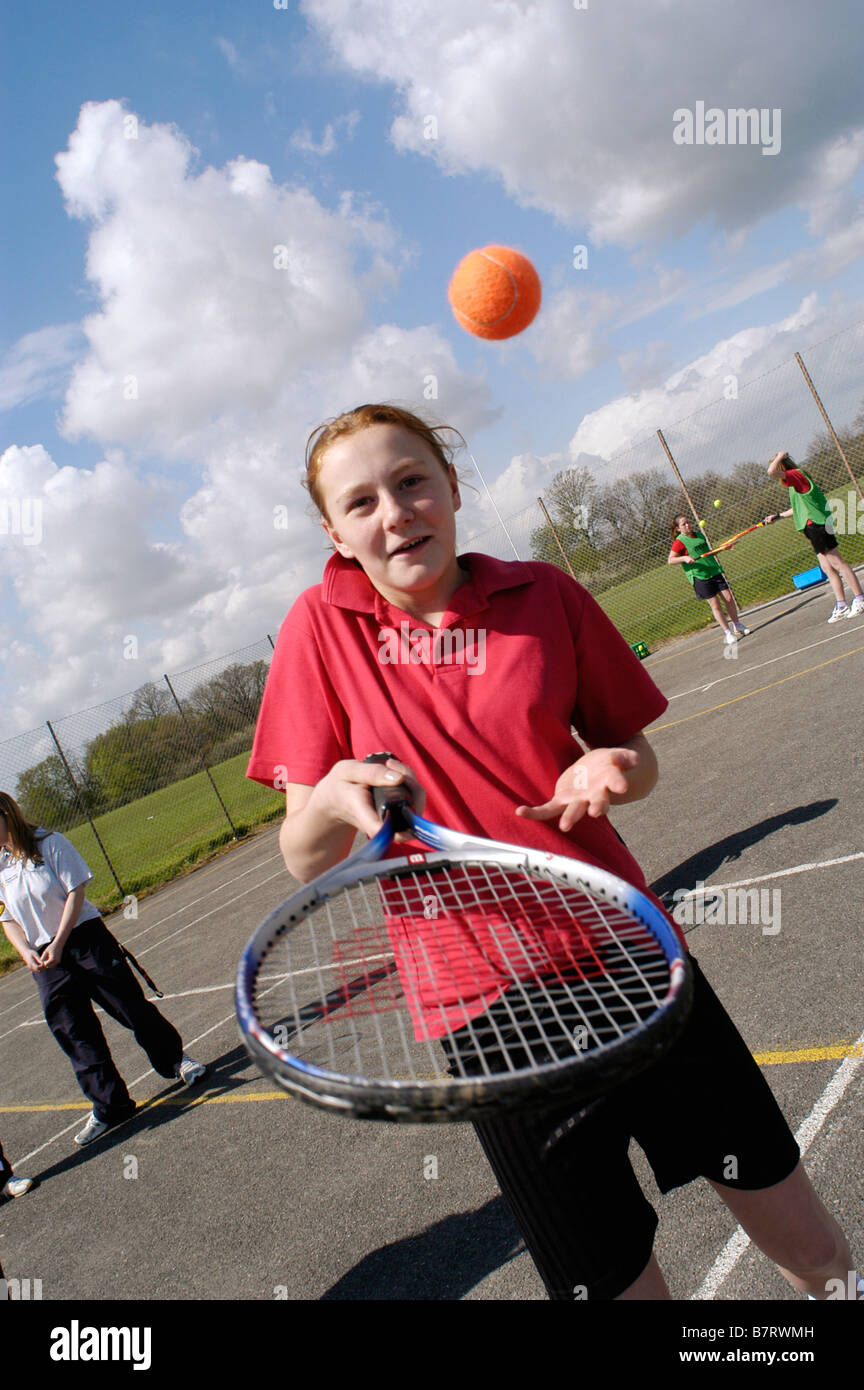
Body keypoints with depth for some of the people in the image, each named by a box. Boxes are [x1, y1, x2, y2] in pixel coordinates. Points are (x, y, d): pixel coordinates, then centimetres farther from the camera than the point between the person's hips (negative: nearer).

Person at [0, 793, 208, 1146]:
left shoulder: (49, 844, -10)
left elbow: (75, 892, -11)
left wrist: (58, 944, -16)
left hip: (84, 936, -4)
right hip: (43, 956, 4)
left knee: (130, 1004, 0)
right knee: (73, 1033, 3)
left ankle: (175, 1059, 22)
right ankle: (109, 1105, 15)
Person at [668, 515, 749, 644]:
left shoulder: (699, 534, 12)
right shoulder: (679, 542, -8)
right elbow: (670, 560, -9)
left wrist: (722, 548, 18)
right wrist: (684, 558, -22)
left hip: (715, 571, 6)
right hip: (699, 577, -6)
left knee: (728, 598, 4)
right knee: (715, 604, -4)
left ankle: (737, 625, 23)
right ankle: (727, 633, 5)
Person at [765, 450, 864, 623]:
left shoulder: (796, 474, -9)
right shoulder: (796, 481, 20)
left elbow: (772, 471, -25)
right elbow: (798, 508, 31)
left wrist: (779, 457, -7)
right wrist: (778, 516, 35)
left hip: (816, 523, -10)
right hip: (813, 526, 10)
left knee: (837, 563, -7)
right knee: (827, 568, 9)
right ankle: (841, 606, 11)